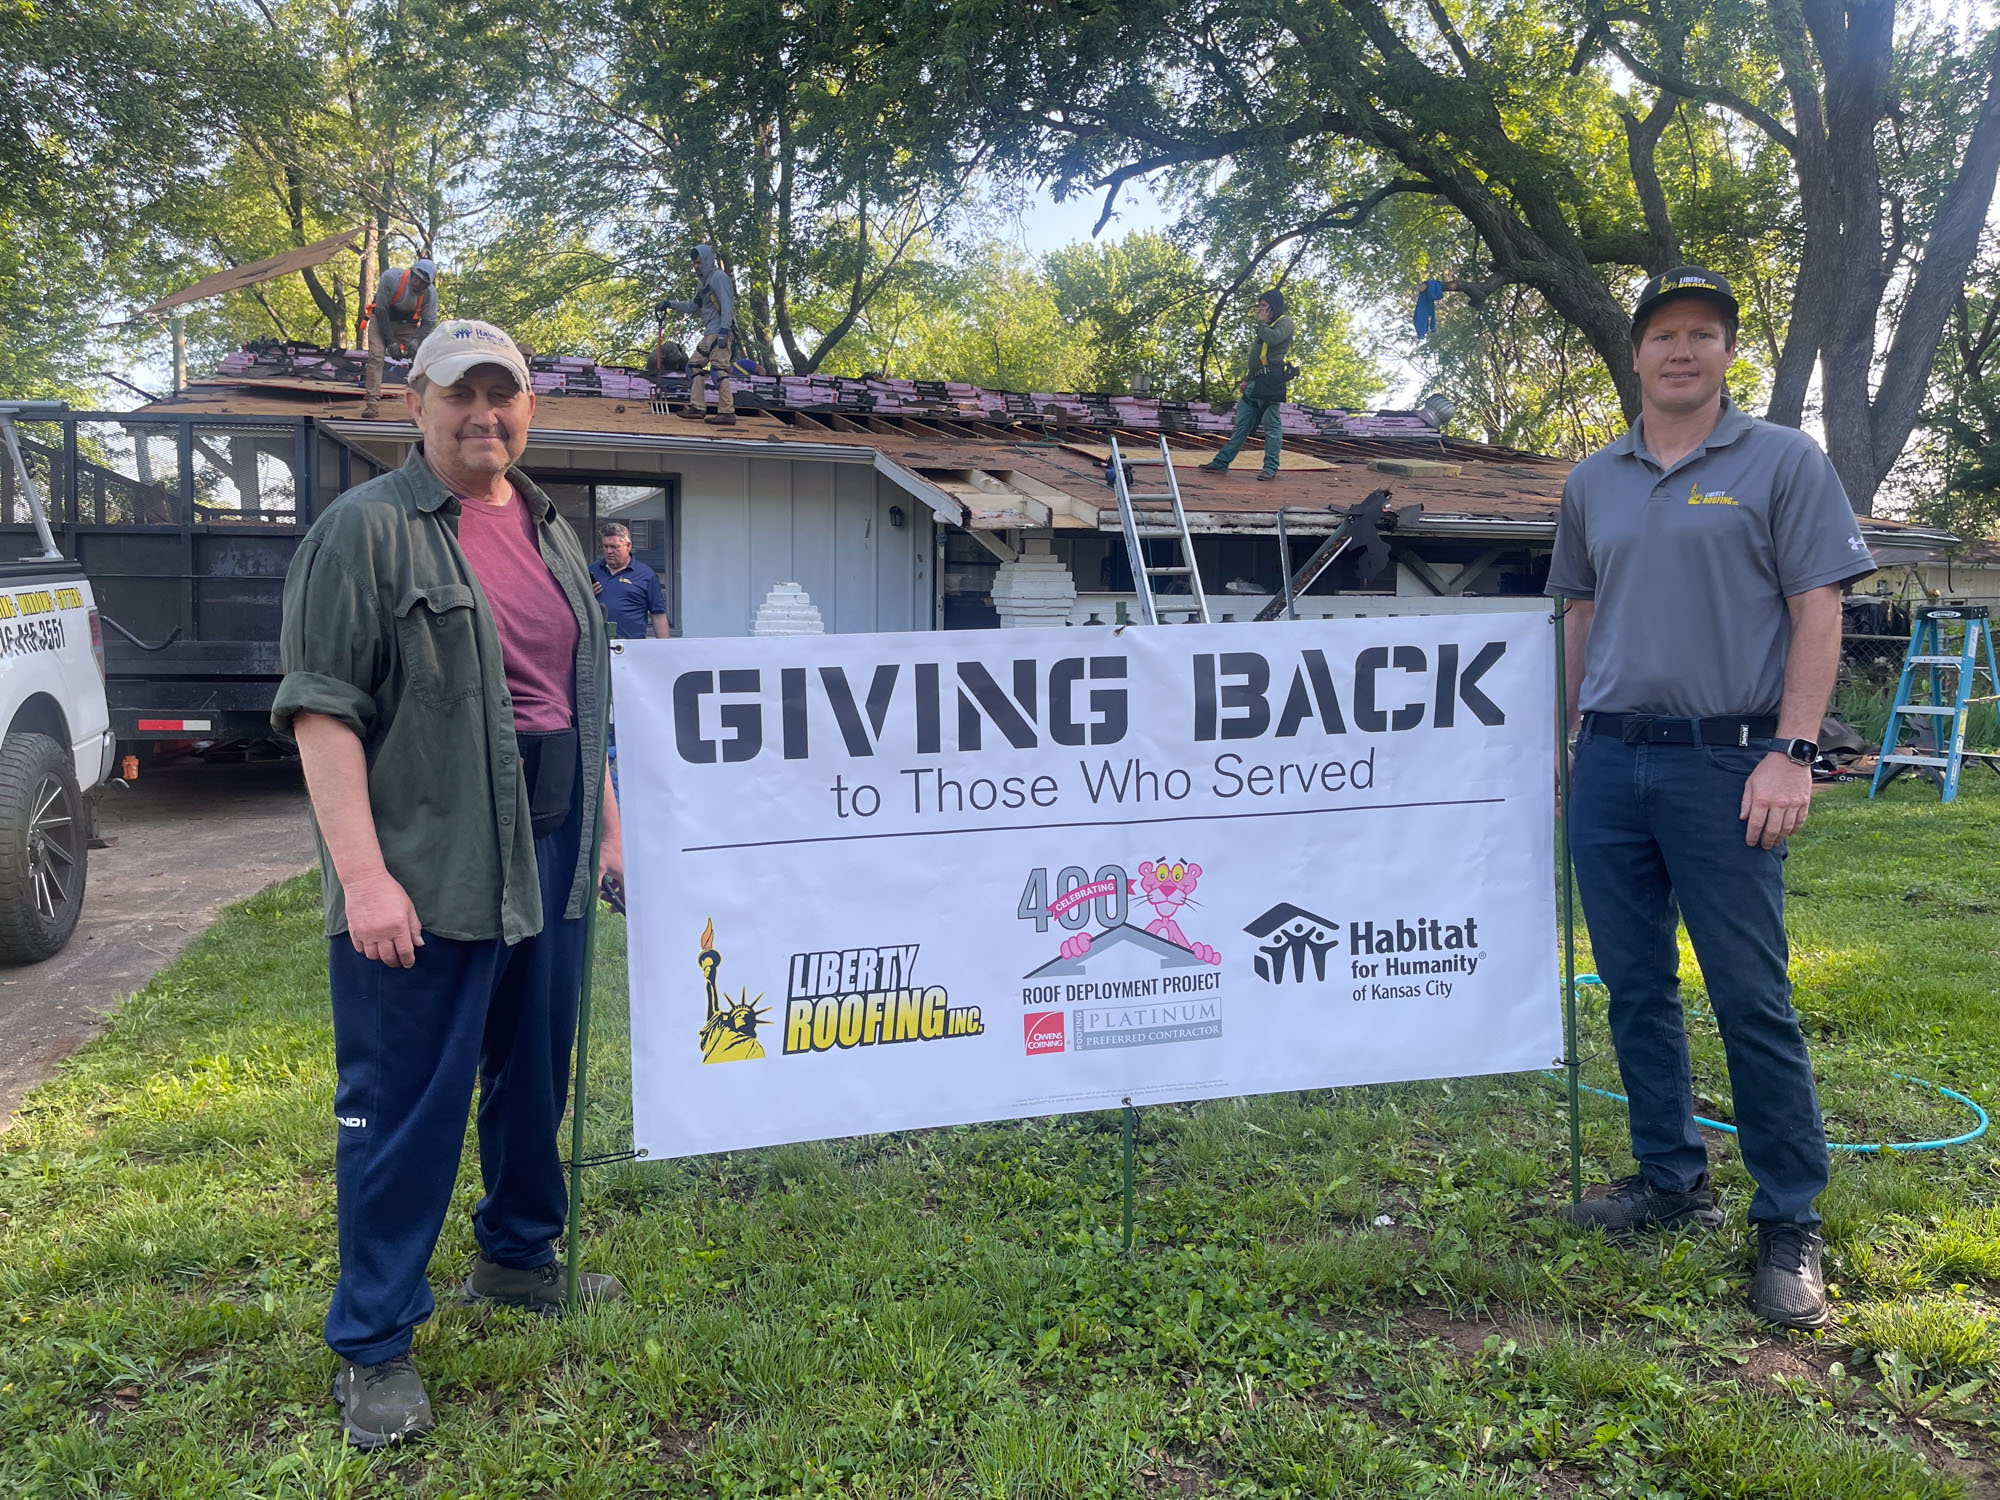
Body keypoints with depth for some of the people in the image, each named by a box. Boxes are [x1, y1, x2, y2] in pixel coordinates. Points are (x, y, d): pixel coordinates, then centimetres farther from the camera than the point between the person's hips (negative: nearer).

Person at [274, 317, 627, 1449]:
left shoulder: (552, 533, 14)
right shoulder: (368, 529, -8)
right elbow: (322, 709, -14)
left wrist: (607, 826, 18)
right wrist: (364, 875, -21)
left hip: (549, 856, 7)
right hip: (424, 868, -7)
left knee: (539, 1072, 18)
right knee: (404, 1104, 1)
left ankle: (521, 1261, 38)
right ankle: (374, 1344, 15)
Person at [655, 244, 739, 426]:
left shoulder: (719, 277, -6)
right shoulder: (703, 282, 23)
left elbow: (727, 305, -16)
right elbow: (692, 307, 31)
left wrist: (724, 330, -24)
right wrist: (669, 304, 23)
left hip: (720, 332, -10)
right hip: (710, 334, 10)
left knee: (719, 369, -16)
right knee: (694, 364, 11)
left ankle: (727, 413, -20)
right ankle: (697, 407, 12)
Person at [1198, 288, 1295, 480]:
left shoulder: (1285, 322, 1)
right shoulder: (1266, 326, 29)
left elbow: (1273, 338, -21)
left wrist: (1262, 322, -3)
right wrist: (1247, 379, 21)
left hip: (1271, 379, -9)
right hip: (1256, 382, 9)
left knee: (1271, 424, -7)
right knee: (1241, 424, 7)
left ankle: (1271, 468, -4)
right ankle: (1221, 462, 6)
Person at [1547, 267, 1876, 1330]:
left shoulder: (1783, 463, 1)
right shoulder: (1594, 481, 14)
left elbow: (1819, 615, -4)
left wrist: (1791, 752, -14)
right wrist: (1586, 738, 14)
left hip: (1723, 759, -5)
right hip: (1610, 764, 5)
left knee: (1751, 997, -4)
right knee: (1635, 988, 10)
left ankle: (1791, 1223, 9)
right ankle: (1671, 1184, 24)